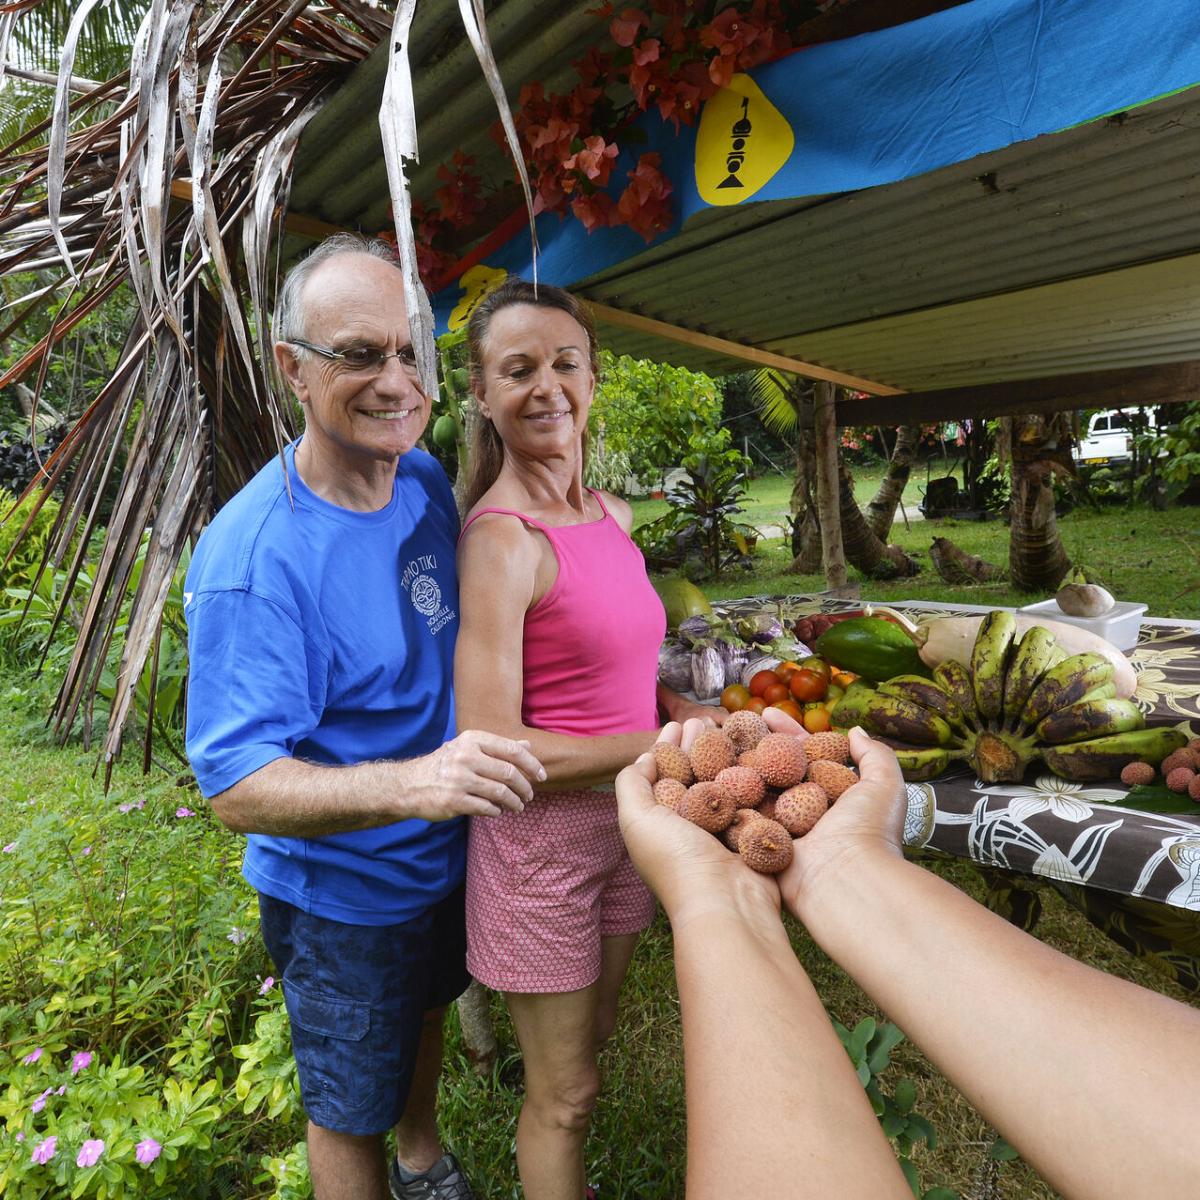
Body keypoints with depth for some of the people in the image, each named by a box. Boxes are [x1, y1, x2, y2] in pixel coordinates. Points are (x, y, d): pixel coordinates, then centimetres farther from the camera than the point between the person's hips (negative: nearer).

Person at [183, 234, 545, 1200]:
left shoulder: (426, 479, -9)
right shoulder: (251, 556, -30)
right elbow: (236, 786, -30)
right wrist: (409, 784, -46)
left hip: (447, 856, 7)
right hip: (342, 894, -7)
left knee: (426, 1011, 33)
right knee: (350, 1113, 19)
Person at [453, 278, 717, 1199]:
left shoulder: (614, 516, 3)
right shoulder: (500, 538, -21)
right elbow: (494, 749, -23)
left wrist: (685, 711, -2)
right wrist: (666, 744, -19)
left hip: (627, 818, 7)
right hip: (542, 836, -7)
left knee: (592, 1044, 29)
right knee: (565, 1096, 15)